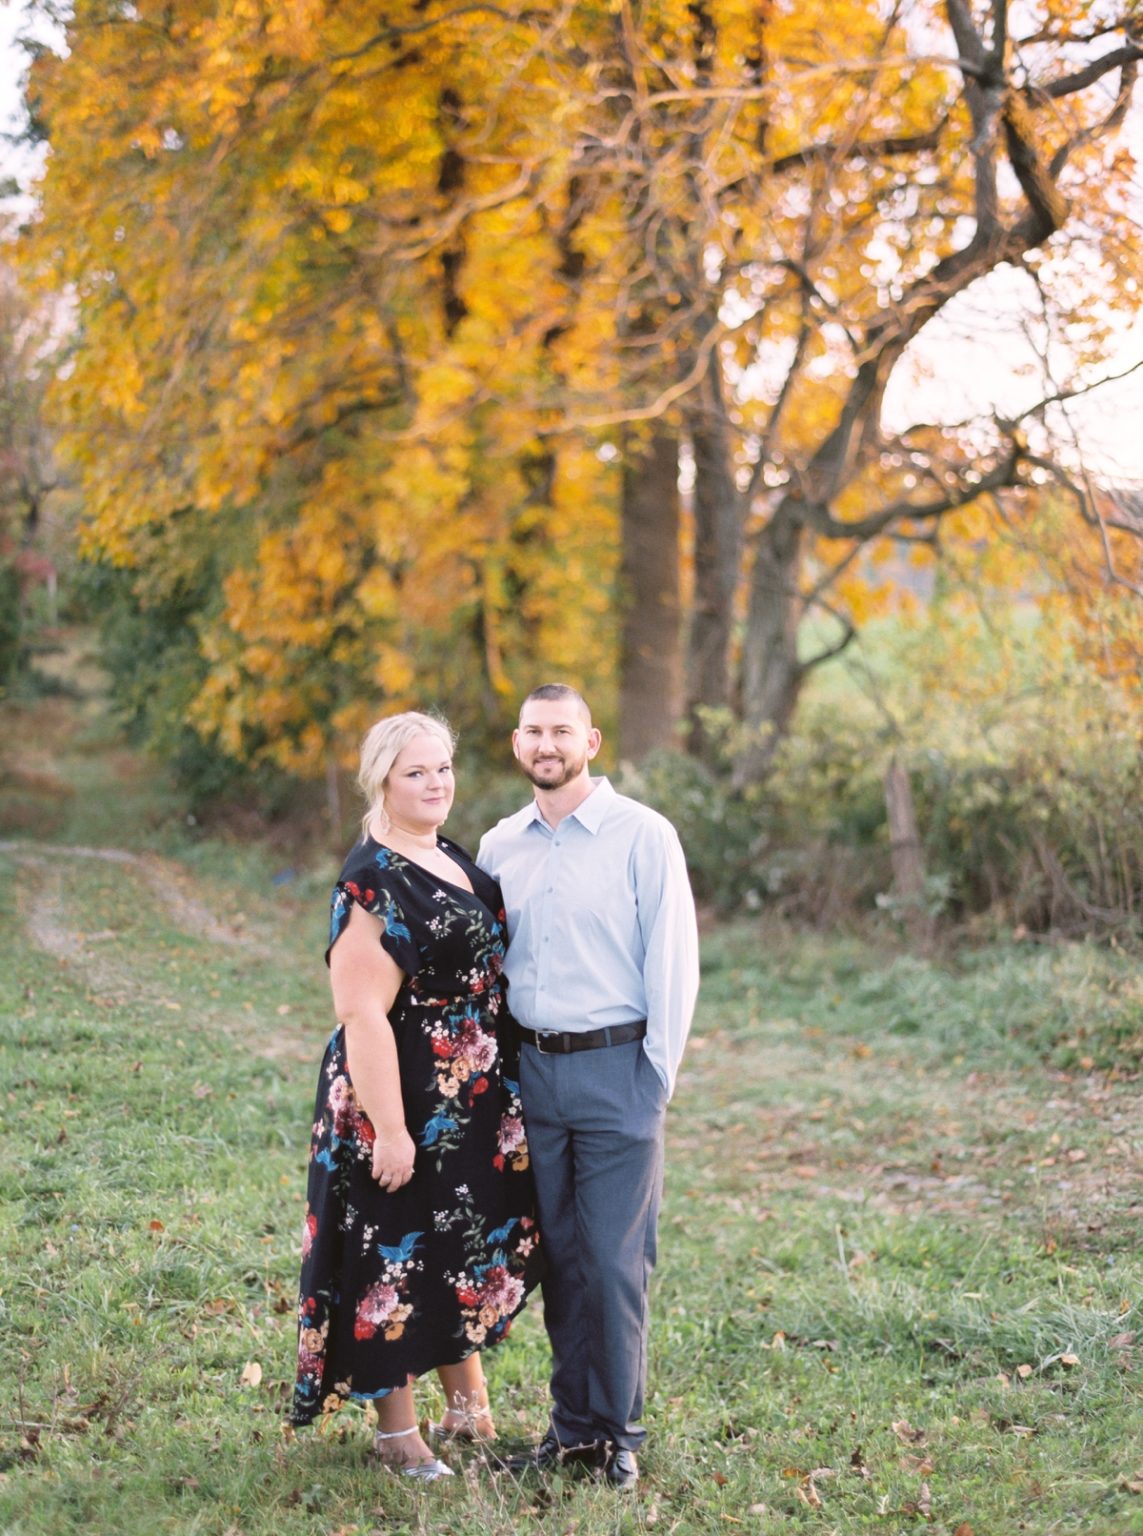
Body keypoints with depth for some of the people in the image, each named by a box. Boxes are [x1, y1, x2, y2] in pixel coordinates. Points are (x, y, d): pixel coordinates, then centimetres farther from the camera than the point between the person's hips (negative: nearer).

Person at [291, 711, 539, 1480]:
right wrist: (388, 1129, -23)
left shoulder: (454, 858, 9)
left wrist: (505, 1085, 18)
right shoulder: (373, 883, -18)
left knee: (474, 1246, 18)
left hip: (477, 1099, 9)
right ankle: (397, 1428, 18)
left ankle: (468, 1405, 33)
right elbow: (364, 1014, -22)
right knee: (398, 1253, 4)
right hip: (409, 1098, -9)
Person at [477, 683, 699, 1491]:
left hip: (615, 1069, -4)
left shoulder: (643, 835, -6)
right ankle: (573, 1422, 21)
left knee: (614, 1260, -2)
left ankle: (619, 1430, 12)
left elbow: (673, 960, -6)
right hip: (531, 1070, 5)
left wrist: (657, 1074, -8)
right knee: (558, 1257, 10)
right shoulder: (499, 847, 9)